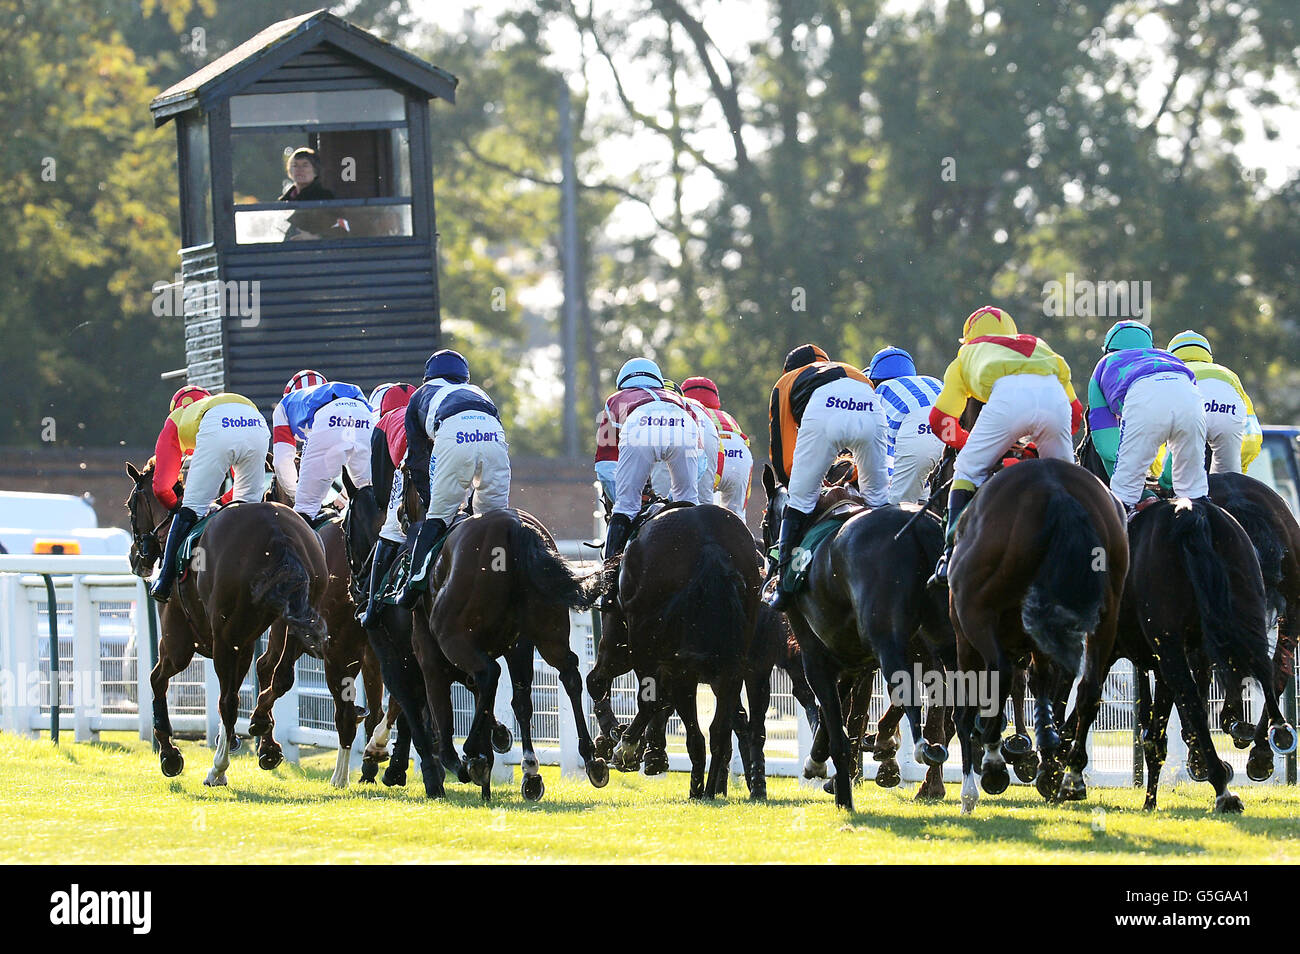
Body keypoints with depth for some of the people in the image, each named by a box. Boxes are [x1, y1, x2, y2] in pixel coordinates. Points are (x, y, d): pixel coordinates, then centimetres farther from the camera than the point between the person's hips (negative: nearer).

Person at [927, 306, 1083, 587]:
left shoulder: (967, 353, 38)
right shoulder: (1038, 346, 45)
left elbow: (940, 419, 33)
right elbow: (1076, 411, 39)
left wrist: (969, 443, 50)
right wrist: (1036, 442, 51)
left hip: (1007, 395, -2)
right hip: (1053, 393, 2)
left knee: (969, 472, 14)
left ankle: (951, 558, 2)